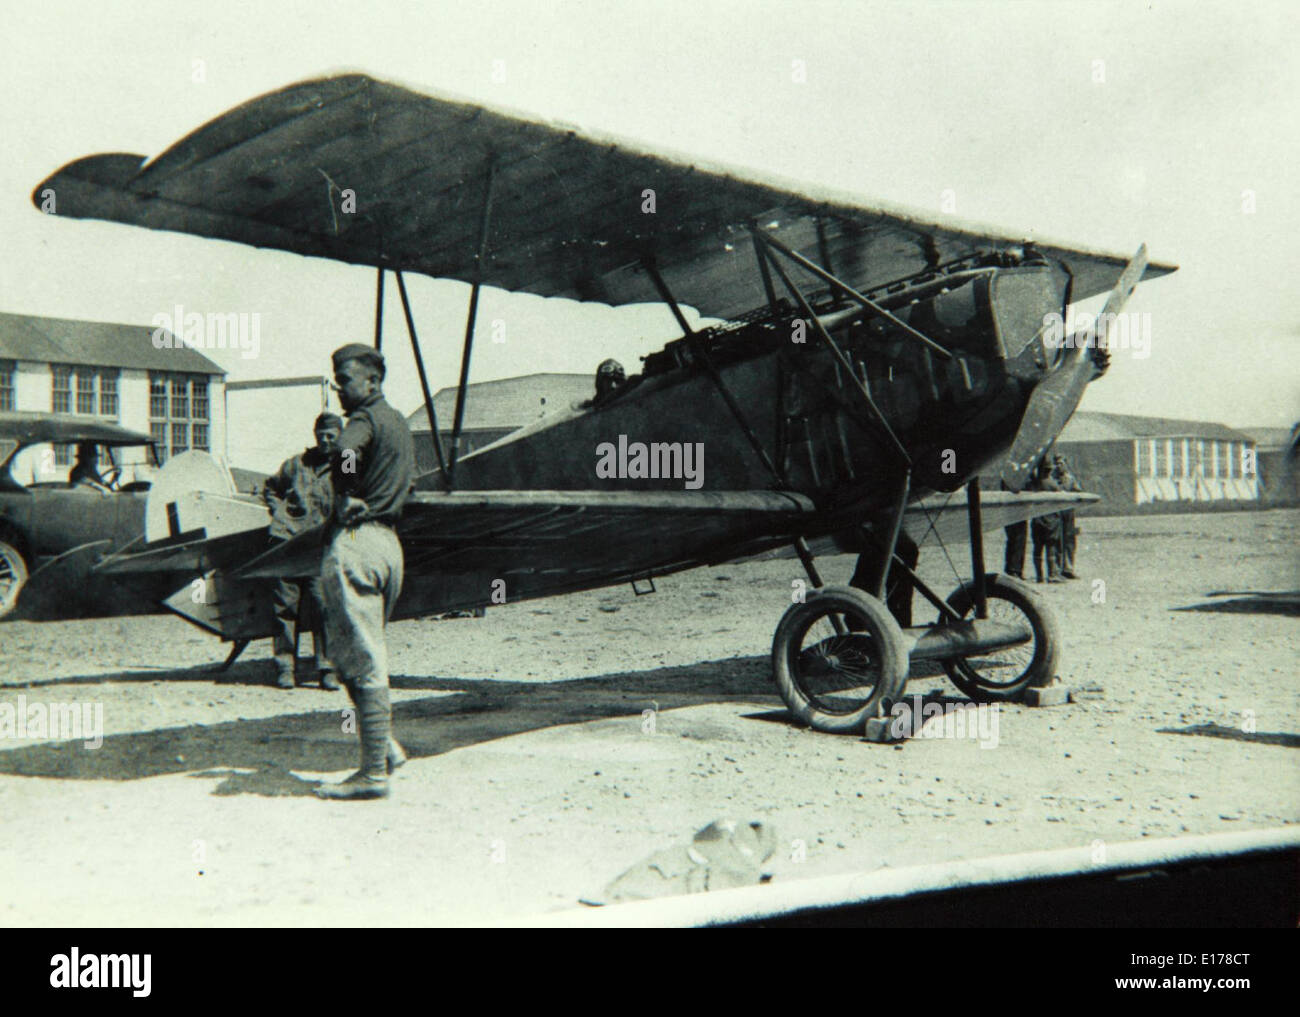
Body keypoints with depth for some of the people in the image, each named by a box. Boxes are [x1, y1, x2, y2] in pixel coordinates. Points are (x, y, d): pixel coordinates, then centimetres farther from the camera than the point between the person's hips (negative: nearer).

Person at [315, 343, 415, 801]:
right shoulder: (399, 423, 20)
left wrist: (344, 497, -17)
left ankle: (374, 771, -3)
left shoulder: (366, 419, -10)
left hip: (355, 540, -10)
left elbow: (345, 452, -32)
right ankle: (385, 744, 18)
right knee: (366, 654, 19)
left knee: (360, 661, -6)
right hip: (388, 539, 10)